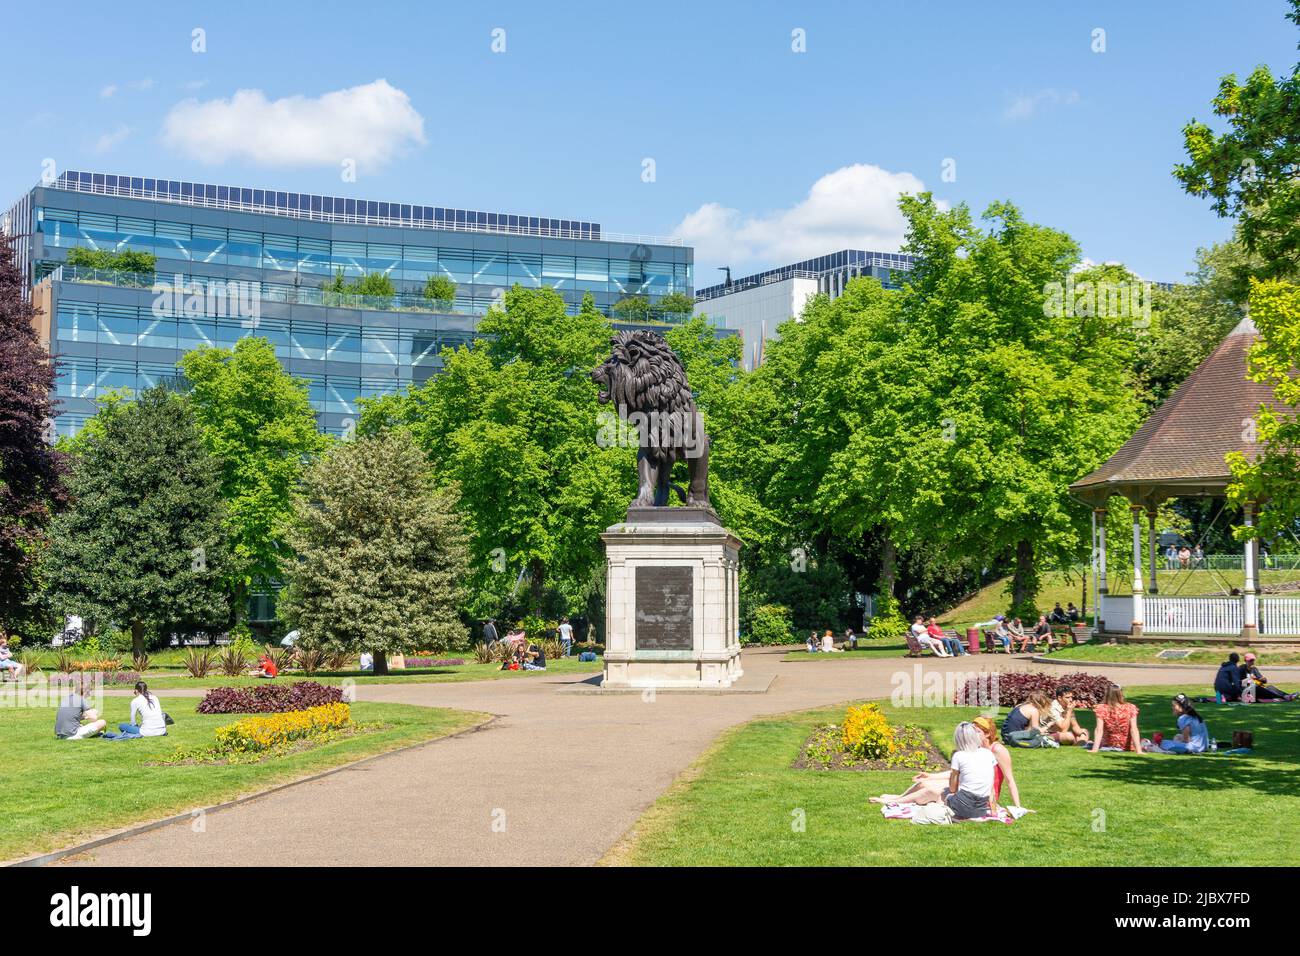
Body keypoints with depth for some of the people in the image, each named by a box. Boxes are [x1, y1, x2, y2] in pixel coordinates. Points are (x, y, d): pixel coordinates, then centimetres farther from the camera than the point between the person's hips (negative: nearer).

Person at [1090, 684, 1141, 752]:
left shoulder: (1101, 709, -19)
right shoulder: (1130, 708, -18)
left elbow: (1099, 730, -23)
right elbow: (1134, 730, -21)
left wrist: (1095, 749, -23)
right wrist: (1138, 750, -22)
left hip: (1108, 744, 0)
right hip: (1128, 746, 0)